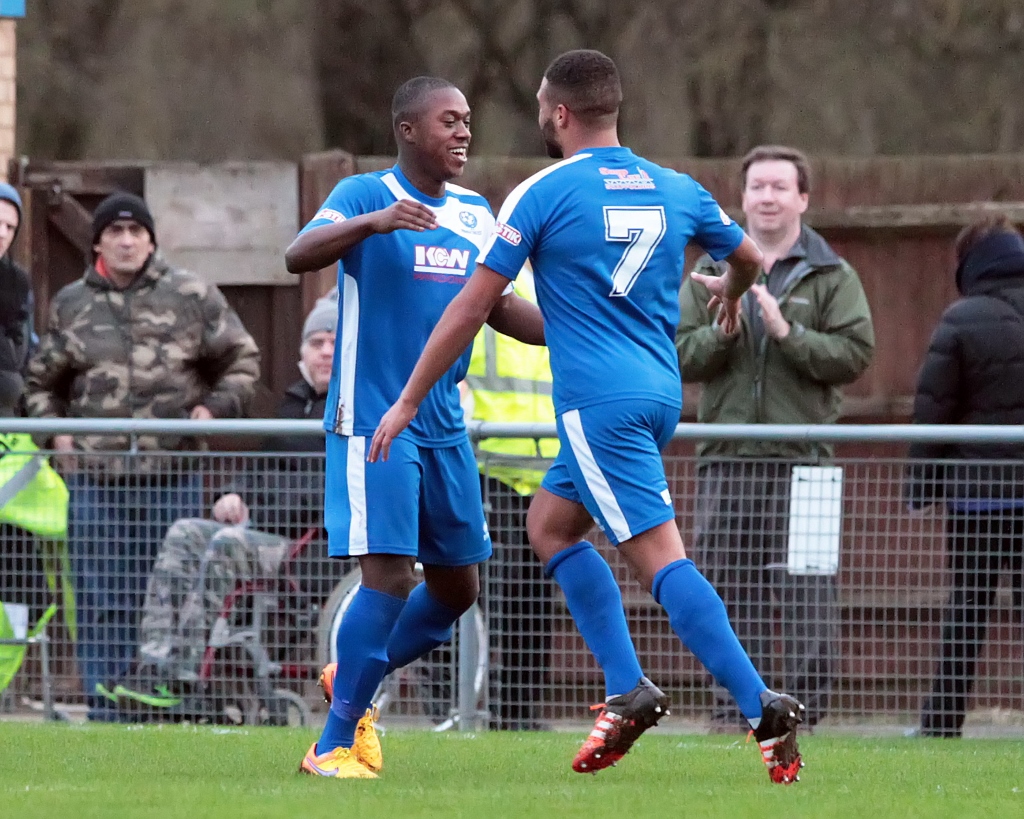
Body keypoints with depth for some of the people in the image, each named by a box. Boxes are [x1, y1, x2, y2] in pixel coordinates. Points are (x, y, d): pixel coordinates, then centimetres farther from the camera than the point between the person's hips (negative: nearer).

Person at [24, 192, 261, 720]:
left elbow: (242, 360, 13)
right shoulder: (71, 305, 11)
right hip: (95, 480, 1)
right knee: (101, 605, -2)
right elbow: (41, 383, 20)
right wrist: (54, 432, 4)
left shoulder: (193, 298, 6)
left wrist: (214, 408, -4)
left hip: (173, 480, -1)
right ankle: (104, 712, 2)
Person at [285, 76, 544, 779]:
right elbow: (300, 255, -26)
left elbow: (496, 306, 22)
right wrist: (373, 222, -42)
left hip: (444, 425, 7)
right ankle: (334, 744, -8)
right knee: (390, 575, -16)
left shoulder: (475, 214, 11)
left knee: (458, 586, 10)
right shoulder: (364, 195, -9)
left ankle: (354, 683, 31)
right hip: (373, 422, -7)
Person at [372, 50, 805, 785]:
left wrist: (409, 401, 4)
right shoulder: (675, 190, 11)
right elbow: (749, 258, 26)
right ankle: (628, 691, 9)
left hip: (599, 401, -7)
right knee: (550, 524, 20)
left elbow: (473, 306, -4)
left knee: (661, 556, -11)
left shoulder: (544, 194, -5)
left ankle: (764, 708, -21)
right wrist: (730, 293, 51)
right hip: (660, 389, 7)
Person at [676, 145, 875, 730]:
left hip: (802, 462, -3)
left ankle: (806, 712, -5)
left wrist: (787, 332, -14)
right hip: (727, 461, 3)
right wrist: (721, 331, -11)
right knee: (733, 599, 4)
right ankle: (734, 711, 9)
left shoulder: (833, 277, 6)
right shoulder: (712, 273, 14)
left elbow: (856, 354, -5)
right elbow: (678, 357, 7)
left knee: (809, 598, -7)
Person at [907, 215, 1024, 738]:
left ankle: (945, 716, 3)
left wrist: (922, 485, 0)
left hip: (977, 487, -3)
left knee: (967, 603, 3)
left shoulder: (961, 321, -6)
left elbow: (933, 409, -6)